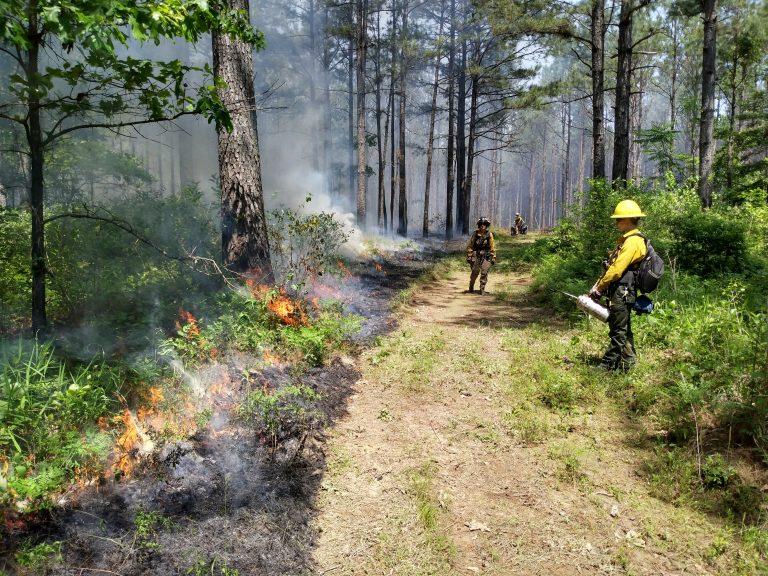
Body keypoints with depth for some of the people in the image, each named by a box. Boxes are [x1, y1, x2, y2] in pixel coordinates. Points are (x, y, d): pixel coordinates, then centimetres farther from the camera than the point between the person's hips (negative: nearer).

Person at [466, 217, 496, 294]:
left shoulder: (489, 234, 2)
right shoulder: (475, 234, -1)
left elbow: (492, 247, 6)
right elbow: (469, 246, 4)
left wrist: (493, 257, 4)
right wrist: (469, 256, 0)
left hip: (486, 256, 1)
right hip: (476, 255, -1)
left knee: (484, 273, -6)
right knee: (475, 272, 0)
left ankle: (482, 289, 4)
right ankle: (471, 287, 22)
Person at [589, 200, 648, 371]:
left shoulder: (633, 241, -17)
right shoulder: (626, 239, 16)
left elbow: (616, 270, -21)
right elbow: (611, 266, 18)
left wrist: (598, 288, -13)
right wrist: (599, 285, 11)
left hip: (622, 293, -10)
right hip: (621, 292, 10)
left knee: (619, 331, -2)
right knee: (623, 329, 16)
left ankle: (609, 364, 4)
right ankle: (628, 360, 26)